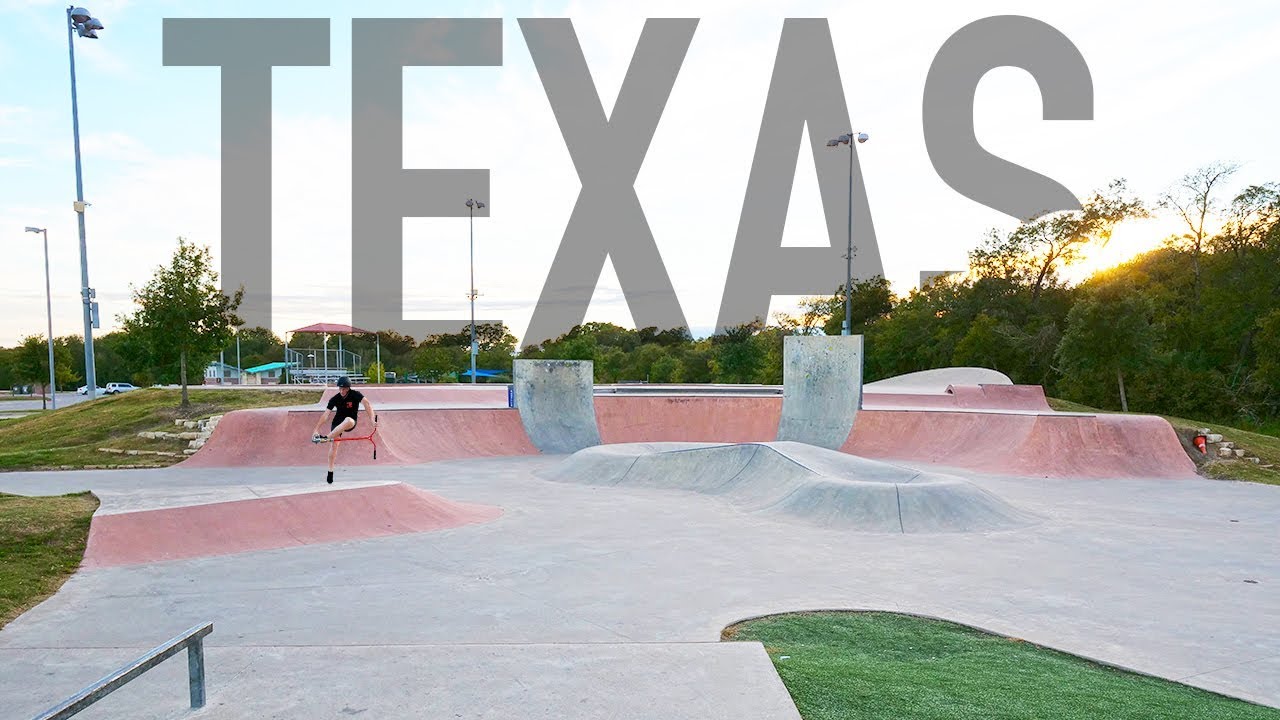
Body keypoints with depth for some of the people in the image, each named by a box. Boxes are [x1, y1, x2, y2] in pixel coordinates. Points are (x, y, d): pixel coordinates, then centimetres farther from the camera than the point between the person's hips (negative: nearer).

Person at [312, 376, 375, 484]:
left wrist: (373, 419, -45)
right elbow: (325, 415, -13)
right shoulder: (335, 399, -11)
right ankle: (330, 472, 3)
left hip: (350, 423, -3)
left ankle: (326, 438, -42)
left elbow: (367, 403, -31)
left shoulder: (355, 395, -18)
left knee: (348, 420, -39)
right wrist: (316, 430, -18)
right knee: (334, 444, -9)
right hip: (337, 422, 3)